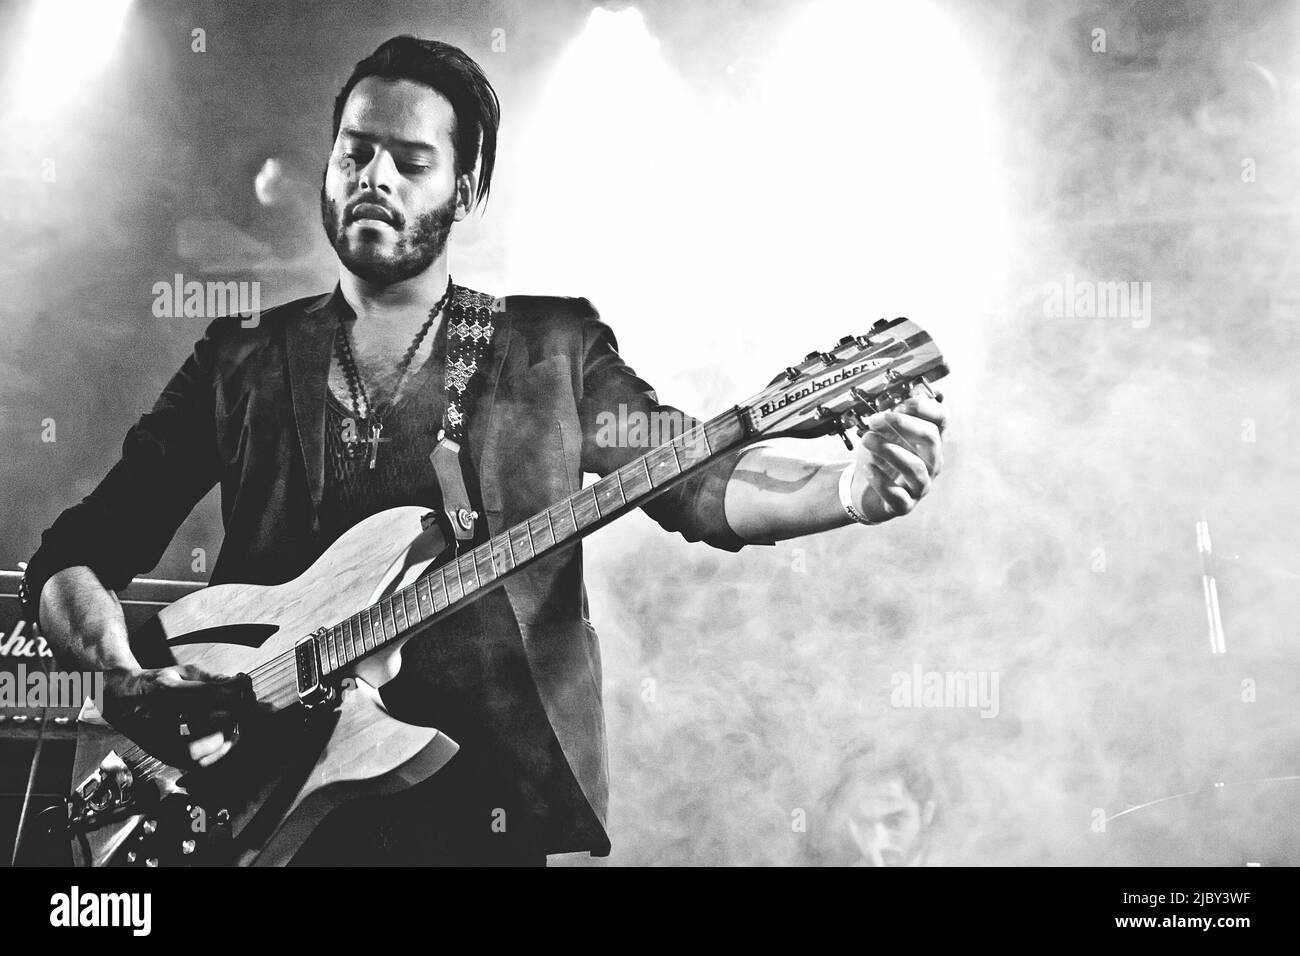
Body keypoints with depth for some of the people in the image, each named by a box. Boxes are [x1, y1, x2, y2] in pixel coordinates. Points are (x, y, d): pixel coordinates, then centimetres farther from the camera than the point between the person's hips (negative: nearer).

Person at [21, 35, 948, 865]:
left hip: (488, 804, 0)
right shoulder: (242, 360, 8)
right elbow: (76, 554, 8)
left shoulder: (552, 350, 6)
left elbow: (695, 477, -4)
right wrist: (129, 675, -11)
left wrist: (852, 488, -22)